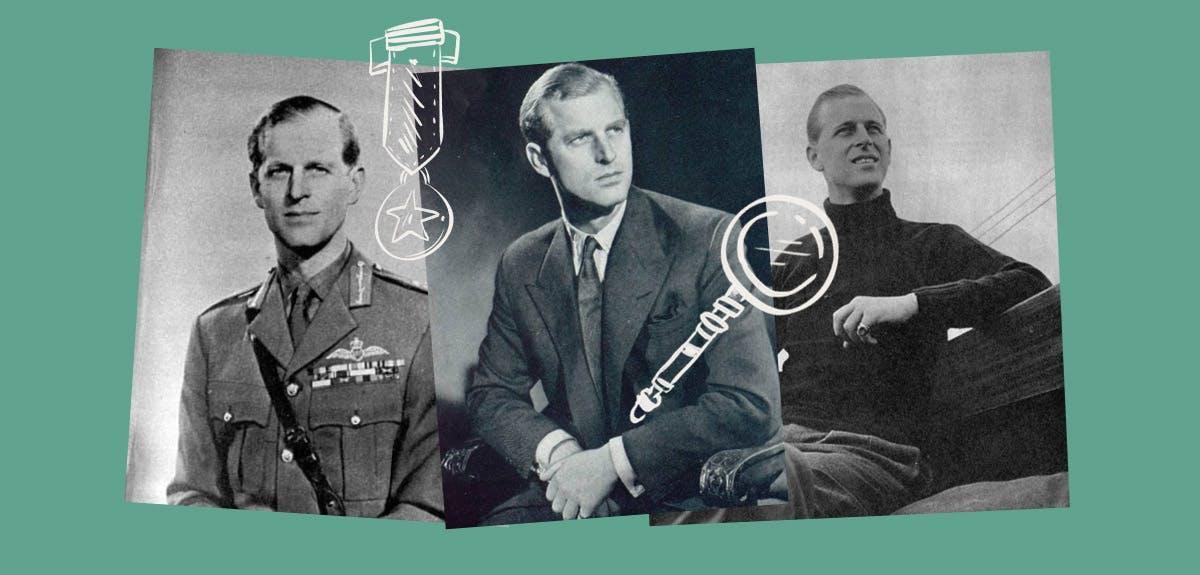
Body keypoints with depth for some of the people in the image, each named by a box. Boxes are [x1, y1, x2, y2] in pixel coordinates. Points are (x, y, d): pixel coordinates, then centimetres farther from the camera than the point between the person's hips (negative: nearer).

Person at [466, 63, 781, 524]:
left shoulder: (708, 238, -8)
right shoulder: (520, 266, 5)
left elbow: (750, 405, -12)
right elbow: (490, 395, 11)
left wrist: (612, 461, -16)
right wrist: (557, 452, -10)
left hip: (689, 496, -3)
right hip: (571, 494, 3)